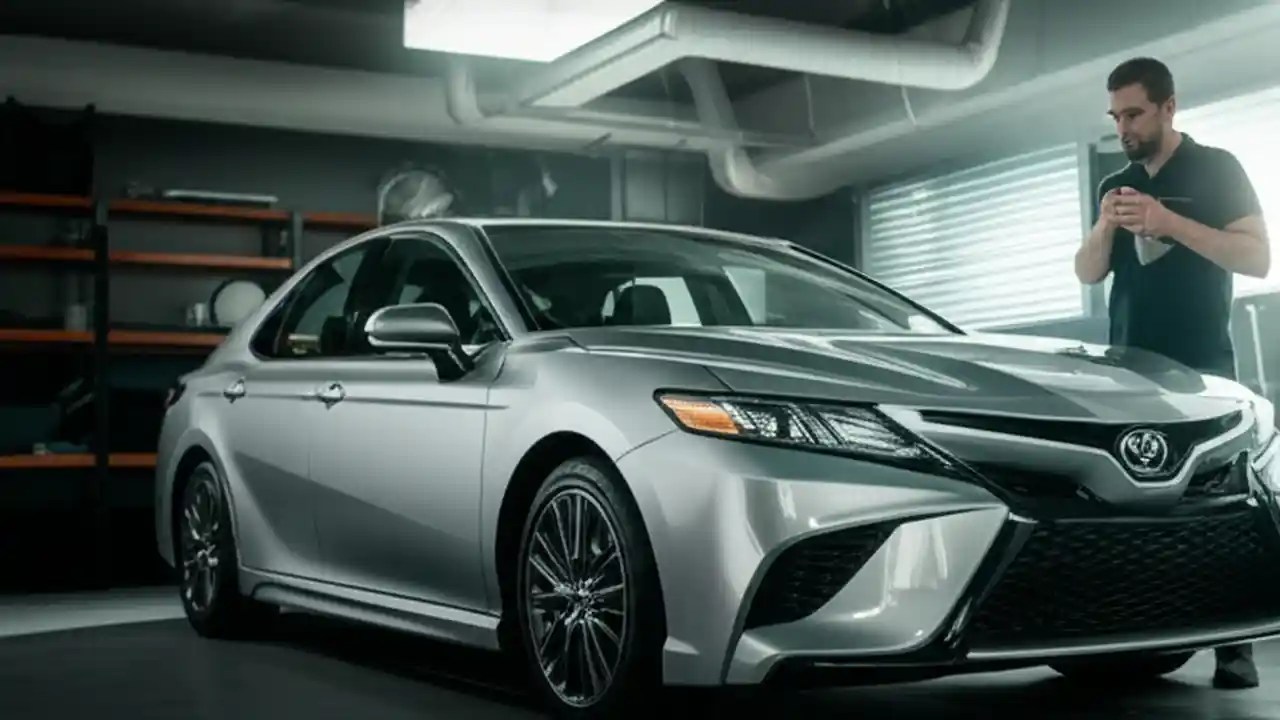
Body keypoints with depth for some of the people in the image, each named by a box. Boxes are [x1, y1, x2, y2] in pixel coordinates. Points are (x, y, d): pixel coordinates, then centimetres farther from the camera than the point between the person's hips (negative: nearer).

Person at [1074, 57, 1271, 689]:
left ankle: (1234, 646, -9)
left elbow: (1259, 258, -7)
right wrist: (1104, 227, -7)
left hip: (1201, 368, -4)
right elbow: (1088, 274, 14)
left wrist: (1169, 223, -18)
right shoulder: (1115, 186, 17)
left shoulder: (1216, 169, 2)